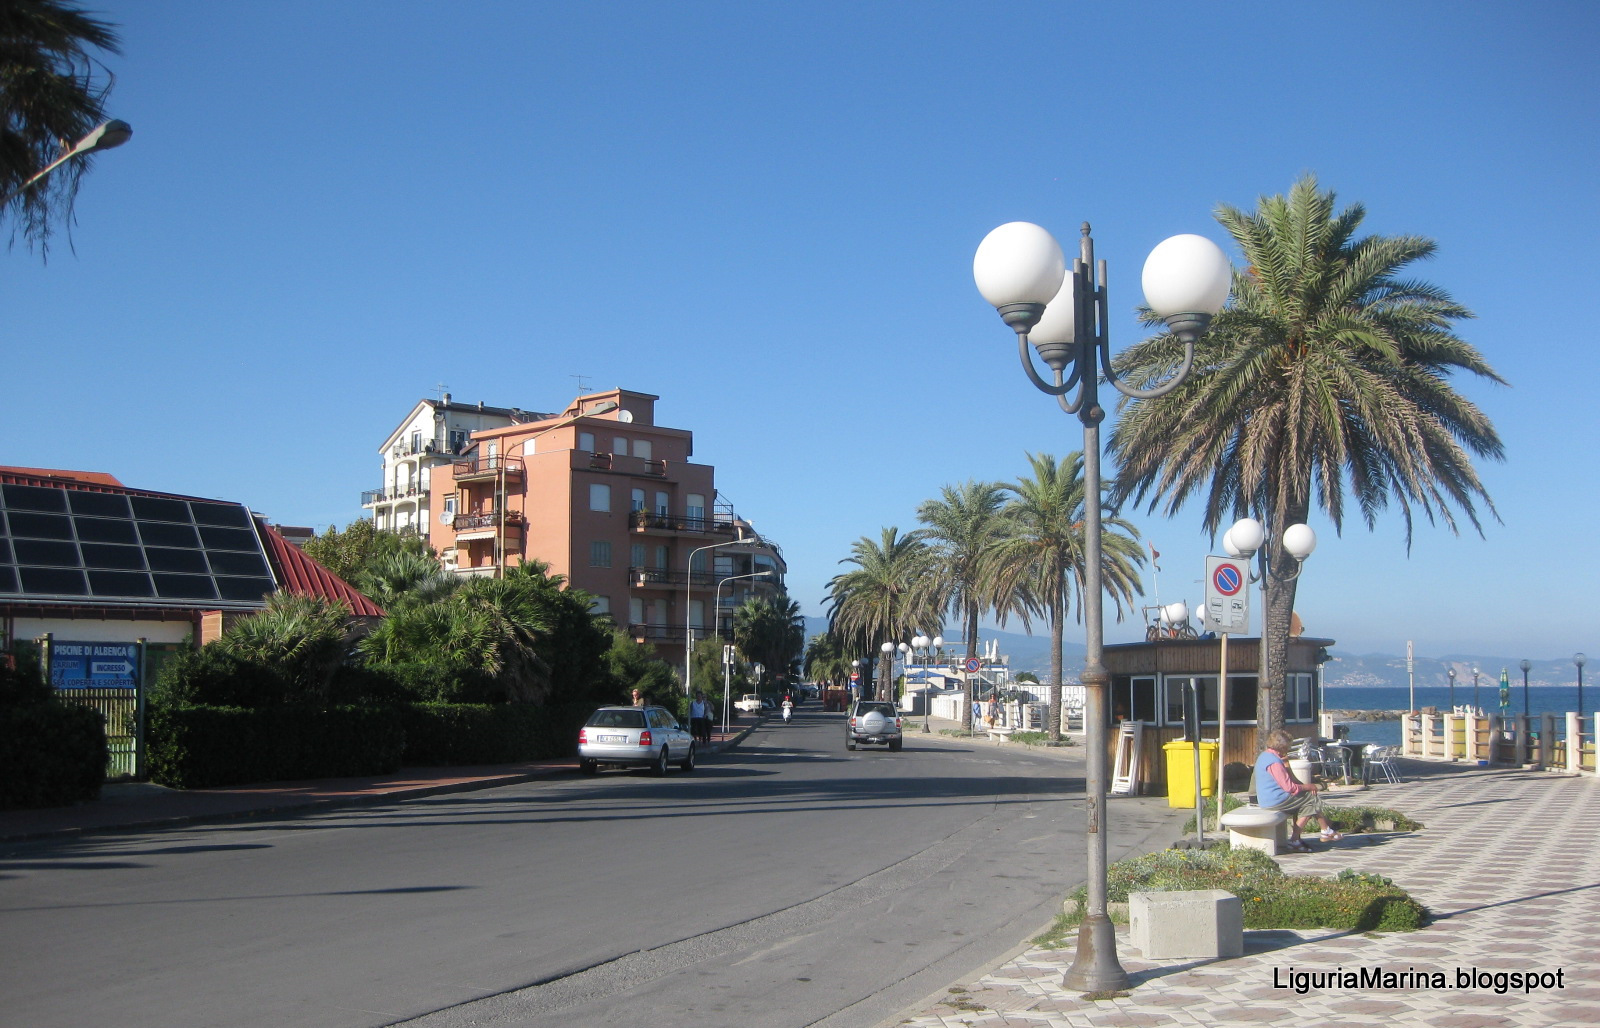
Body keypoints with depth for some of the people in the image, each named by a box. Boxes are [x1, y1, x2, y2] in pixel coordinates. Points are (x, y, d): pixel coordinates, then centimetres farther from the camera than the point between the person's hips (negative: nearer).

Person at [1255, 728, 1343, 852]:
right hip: (1276, 800, -10)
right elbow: (1290, 787, -21)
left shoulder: (1264, 756, 13)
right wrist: (1309, 787, -7)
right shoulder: (1274, 762, -21)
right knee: (1313, 799, -2)